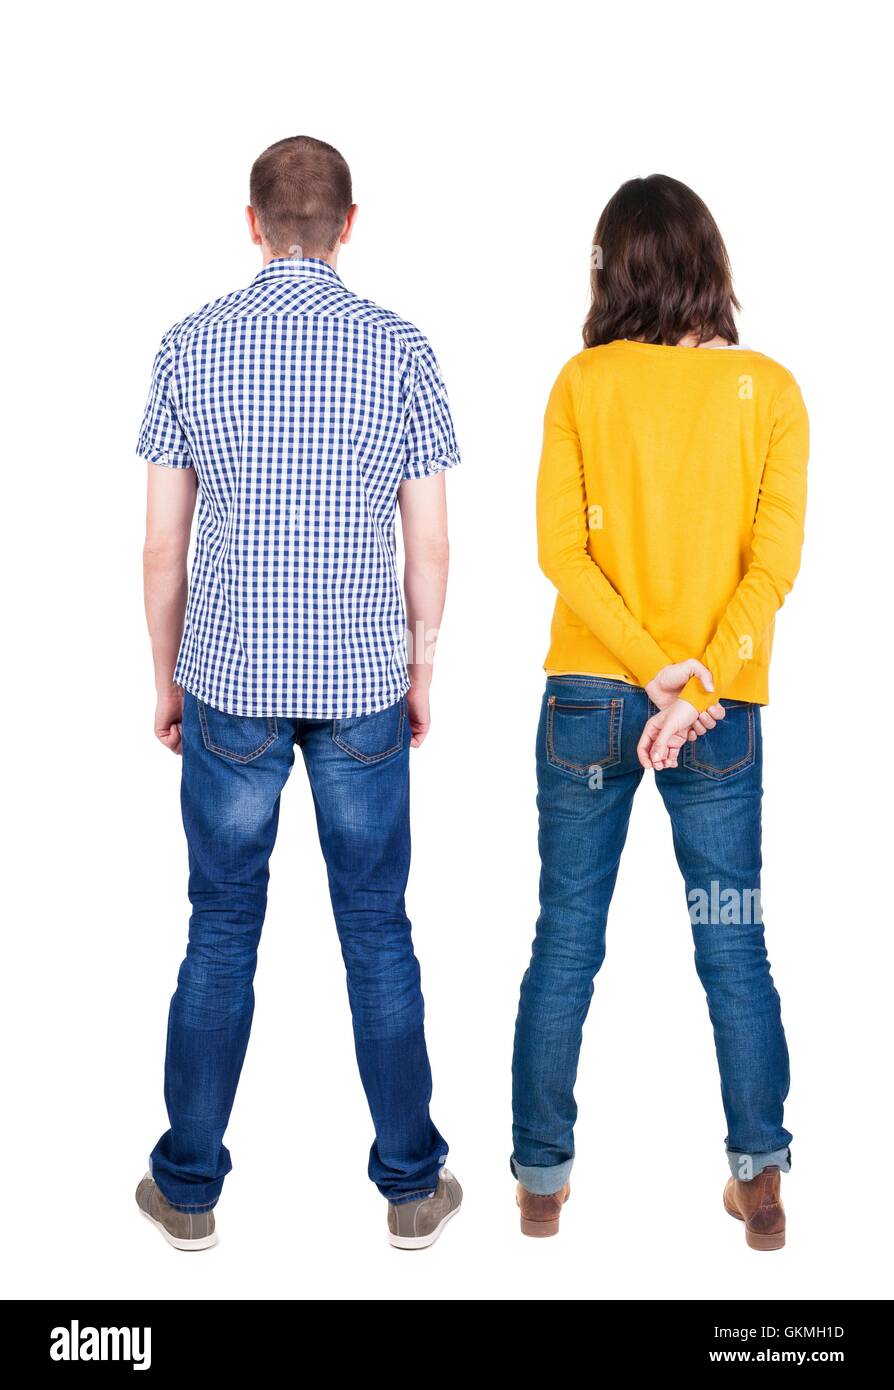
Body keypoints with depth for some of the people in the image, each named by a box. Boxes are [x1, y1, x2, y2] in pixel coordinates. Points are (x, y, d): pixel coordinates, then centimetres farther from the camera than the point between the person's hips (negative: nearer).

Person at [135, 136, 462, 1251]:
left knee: (221, 933, 10)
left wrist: (168, 678, 12)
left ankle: (188, 1188, 21)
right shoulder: (399, 348, -2)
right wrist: (420, 672, 13)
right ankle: (410, 1184, 21)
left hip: (228, 679, 0)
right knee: (378, 932, 10)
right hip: (362, 683, 0)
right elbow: (429, 546, 0)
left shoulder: (191, 345, -1)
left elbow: (163, 547, 1)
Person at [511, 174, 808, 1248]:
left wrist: (662, 670, -12)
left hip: (588, 699, 0)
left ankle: (542, 1180, 19)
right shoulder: (769, 389, -2)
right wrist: (696, 688, -13)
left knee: (565, 943, 9)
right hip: (721, 716, 0)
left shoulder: (584, 382, -2)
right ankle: (760, 1180, 19)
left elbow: (560, 549, -9)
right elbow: (774, 560, -10)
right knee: (734, 947, 11)